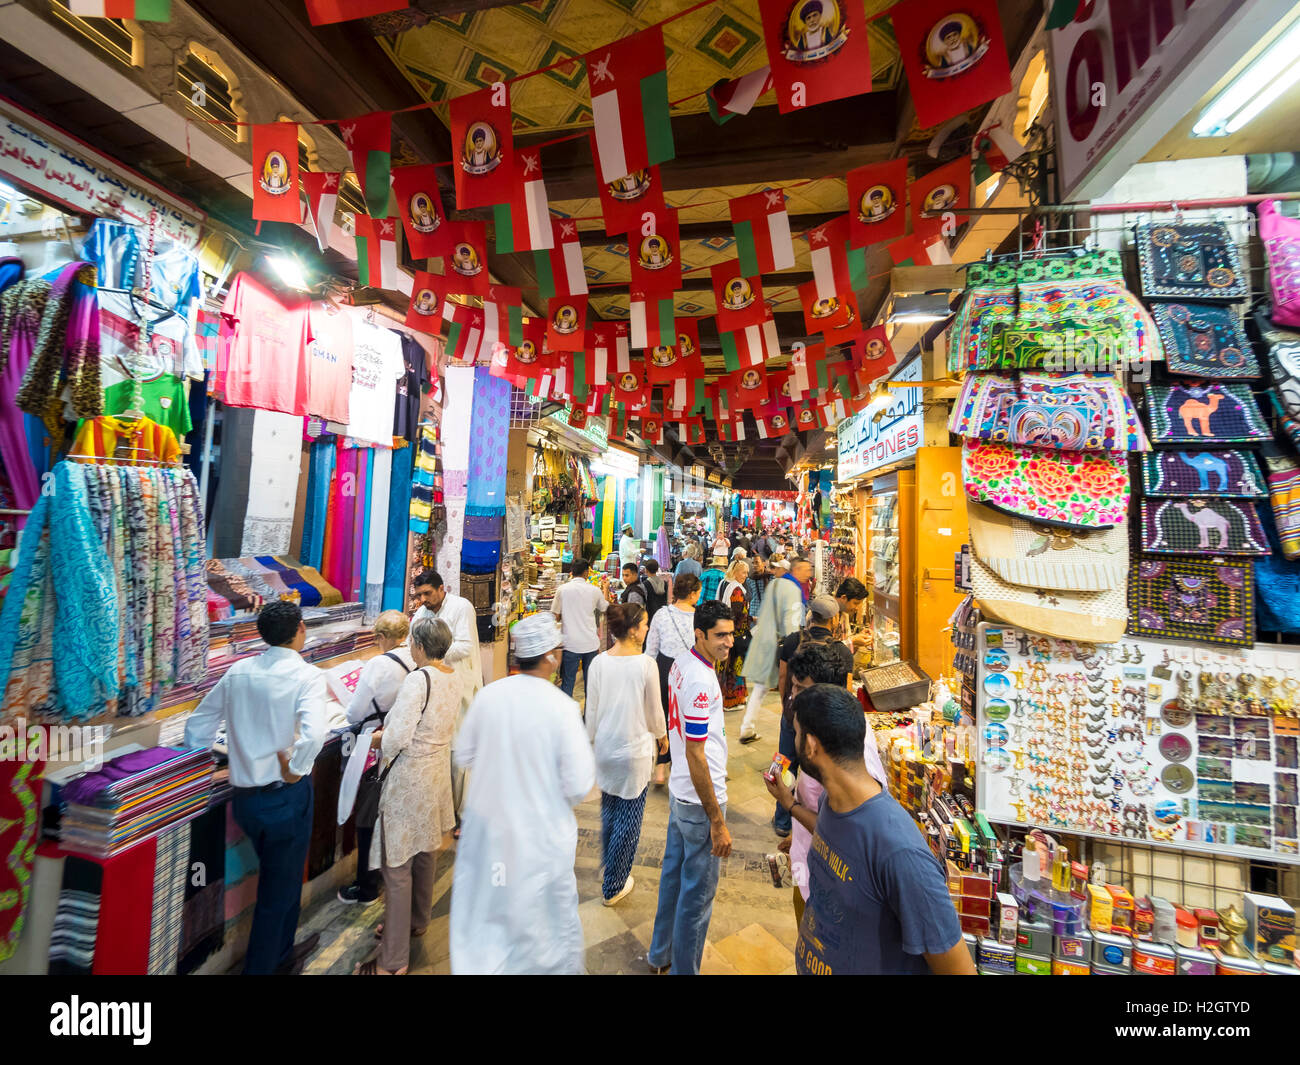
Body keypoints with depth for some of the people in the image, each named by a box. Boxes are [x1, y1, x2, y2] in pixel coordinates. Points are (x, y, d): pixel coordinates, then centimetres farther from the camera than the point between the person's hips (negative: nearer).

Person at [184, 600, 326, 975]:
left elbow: (196, 728, 7)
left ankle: (282, 952, 49)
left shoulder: (238, 671, -1)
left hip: (245, 795, 7)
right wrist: (295, 771, -15)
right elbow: (313, 733, -34)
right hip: (285, 797, -7)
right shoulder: (307, 675, -19)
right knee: (277, 891, 15)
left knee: (283, 875, 29)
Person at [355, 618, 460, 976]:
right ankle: (417, 921, 47)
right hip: (438, 769, 8)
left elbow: (398, 737, -25)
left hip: (409, 776, -8)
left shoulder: (418, 679, -25)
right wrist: (392, 727, 9)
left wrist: (378, 739, -4)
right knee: (425, 852, 25)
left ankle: (392, 960, 21)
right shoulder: (454, 676, -2)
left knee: (397, 865, 7)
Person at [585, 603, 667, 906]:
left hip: (605, 746, 5)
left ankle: (611, 866, 45)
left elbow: (591, 710, 0)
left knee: (609, 810, 24)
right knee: (629, 818, 12)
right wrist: (661, 736, 12)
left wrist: (592, 740, 16)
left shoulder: (599, 663, -9)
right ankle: (614, 886, 26)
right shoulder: (646, 664, -20)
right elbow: (654, 710, -8)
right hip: (635, 749, -4)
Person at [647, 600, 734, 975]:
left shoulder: (681, 664, -2)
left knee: (674, 870, 25)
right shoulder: (702, 681, -29)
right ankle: (683, 968, 32)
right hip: (700, 799, -9)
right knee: (698, 891, 12)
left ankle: (661, 954, 46)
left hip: (679, 789, 9)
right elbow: (695, 755, -26)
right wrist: (718, 821, -20)